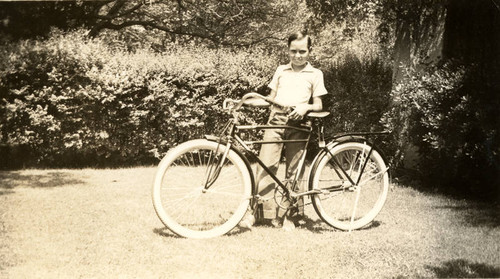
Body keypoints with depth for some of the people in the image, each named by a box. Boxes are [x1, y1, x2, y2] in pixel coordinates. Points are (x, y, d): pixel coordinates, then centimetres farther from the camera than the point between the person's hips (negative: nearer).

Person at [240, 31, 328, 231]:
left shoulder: (315, 74, 10)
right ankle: (259, 210, -6)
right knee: (266, 165, -10)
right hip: (276, 119, 2)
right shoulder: (281, 71, 18)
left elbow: (318, 105, 7)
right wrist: (246, 101, 6)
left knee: (293, 170, 0)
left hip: (297, 124, -1)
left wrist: (306, 107, -14)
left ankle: (287, 214, 9)